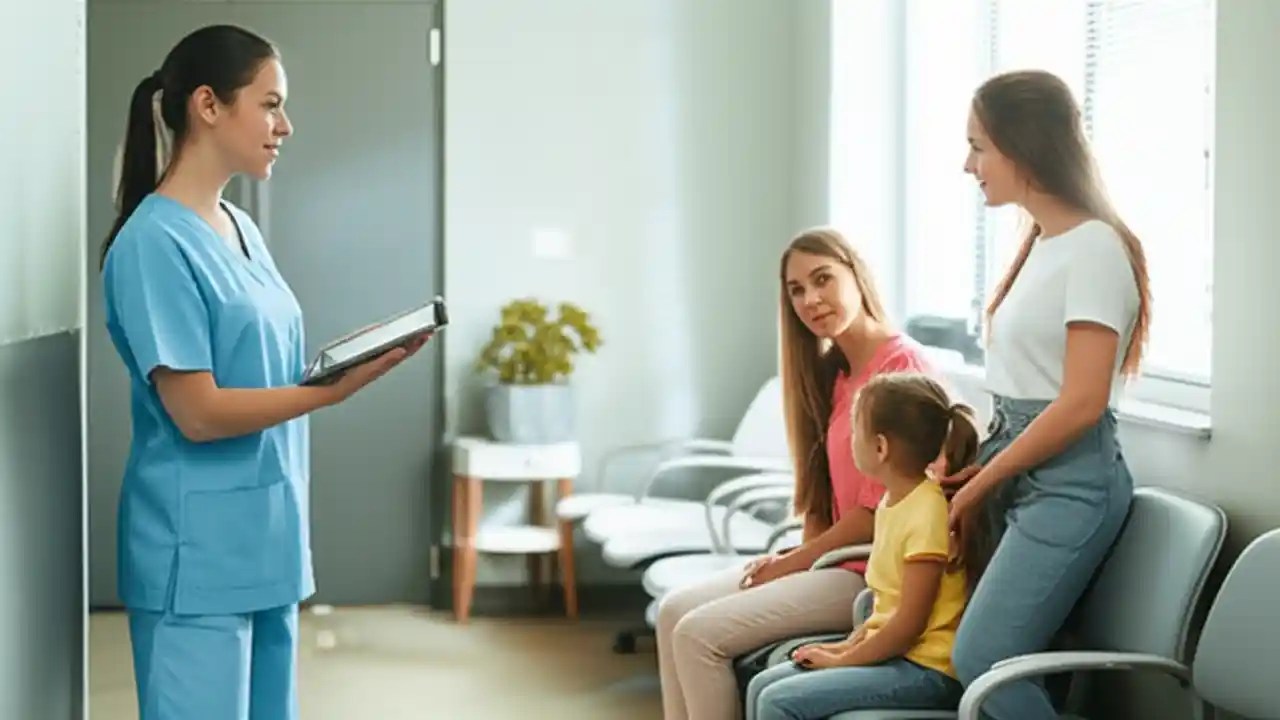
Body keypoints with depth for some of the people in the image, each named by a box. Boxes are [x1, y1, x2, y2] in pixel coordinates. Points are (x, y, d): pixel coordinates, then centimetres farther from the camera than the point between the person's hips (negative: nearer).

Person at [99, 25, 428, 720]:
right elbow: (198, 413, -19)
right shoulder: (154, 243, -14)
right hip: (198, 560, -9)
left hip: (268, 545, 9)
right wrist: (332, 390, -23)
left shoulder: (241, 230, 13)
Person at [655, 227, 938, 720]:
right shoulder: (832, 373, 16)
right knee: (675, 610, 4)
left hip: (870, 571, -10)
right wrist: (791, 558, -2)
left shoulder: (901, 363, -14)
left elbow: (878, 512, -16)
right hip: (832, 560, 10)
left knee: (700, 634, -16)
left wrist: (792, 564, -8)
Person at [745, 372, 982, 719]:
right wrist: (849, 645, 5)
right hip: (889, 653, 10)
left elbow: (909, 624, -19)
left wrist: (842, 659, -11)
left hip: (925, 669, -10)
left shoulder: (928, 512, -19)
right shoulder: (891, 503, 11)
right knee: (762, 687, 4)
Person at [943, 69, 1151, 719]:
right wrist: (982, 467, 1)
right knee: (986, 657, 1)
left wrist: (981, 482, -11)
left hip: (1070, 483, -8)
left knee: (982, 660, -14)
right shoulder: (1043, 242, 13)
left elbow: (1081, 403, -18)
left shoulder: (1093, 247, -13)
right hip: (1025, 474, 8)